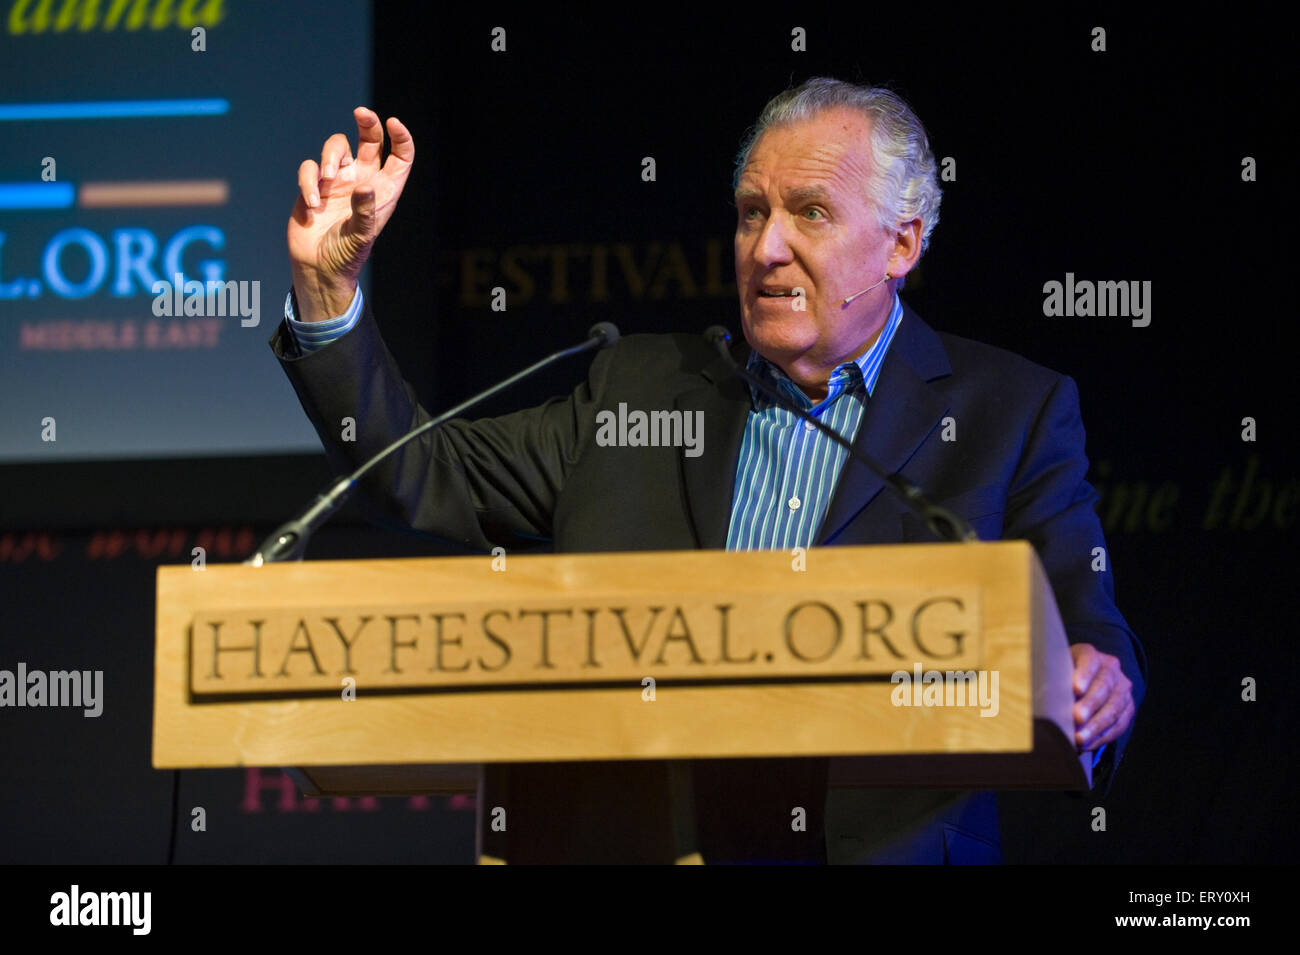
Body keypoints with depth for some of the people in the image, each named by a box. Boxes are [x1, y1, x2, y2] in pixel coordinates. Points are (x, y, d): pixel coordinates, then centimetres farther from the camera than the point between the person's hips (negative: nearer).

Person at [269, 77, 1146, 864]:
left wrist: (1094, 697, -22)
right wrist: (327, 283, 10)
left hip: (884, 846, -1)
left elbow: (1086, 634, 1)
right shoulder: (641, 386, 19)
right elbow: (422, 475, 20)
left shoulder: (1013, 413, 9)